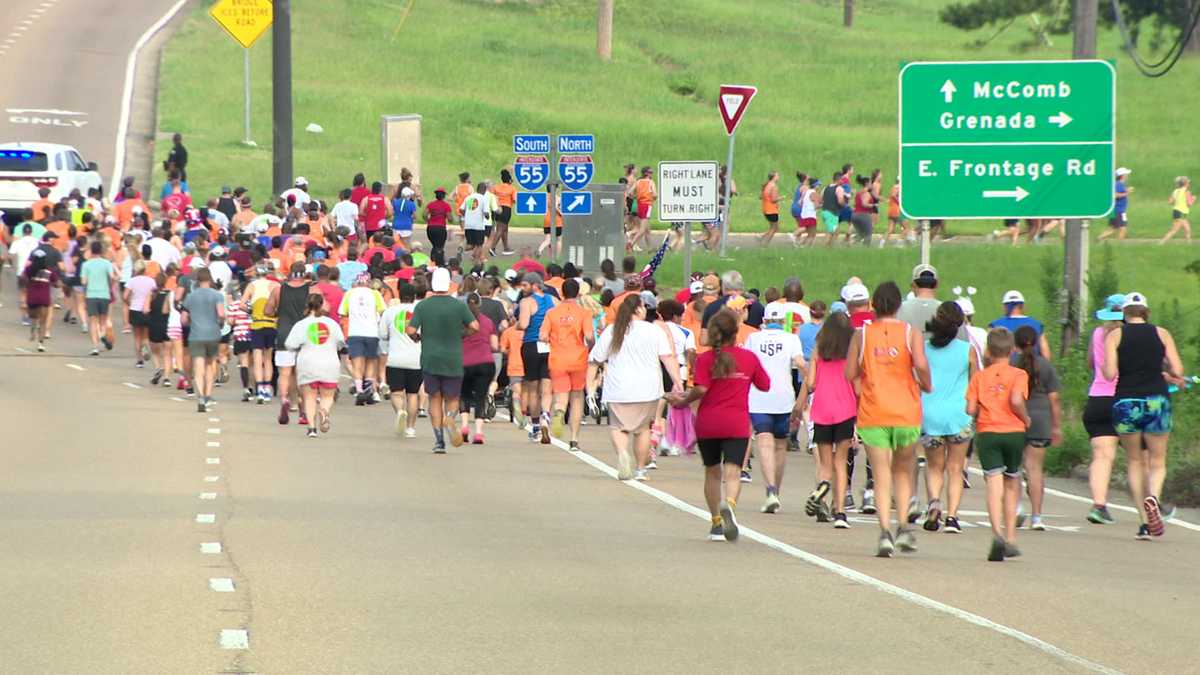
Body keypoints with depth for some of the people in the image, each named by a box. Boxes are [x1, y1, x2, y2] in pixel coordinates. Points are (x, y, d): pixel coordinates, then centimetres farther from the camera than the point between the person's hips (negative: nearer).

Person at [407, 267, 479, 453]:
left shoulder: (422, 306, -2)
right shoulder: (458, 306, -3)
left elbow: (410, 330, -8)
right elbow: (474, 326, -8)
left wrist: (417, 336, 14)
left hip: (429, 361, 1)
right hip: (453, 361, -1)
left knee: (435, 399, 10)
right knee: (452, 399, 10)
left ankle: (439, 440, 4)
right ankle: (450, 418, -25)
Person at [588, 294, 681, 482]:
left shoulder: (610, 332, 3)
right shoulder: (653, 330, -2)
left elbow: (594, 361, 3)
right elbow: (668, 357, -9)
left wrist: (590, 388, 7)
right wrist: (677, 382, -10)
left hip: (618, 392, 0)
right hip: (647, 389, 0)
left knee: (618, 427, 10)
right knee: (643, 427, 16)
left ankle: (622, 452, -20)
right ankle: (640, 469, 19)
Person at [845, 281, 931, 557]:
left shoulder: (861, 335, 2)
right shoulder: (911, 333, -1)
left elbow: (850, 373, 0)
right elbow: (921, 364, -16)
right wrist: (925, 386, 2)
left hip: (873, 414, 0)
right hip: (906, 412, 0)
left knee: (881, 477, 0)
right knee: (903, 471, 19)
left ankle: (885, 531, -16)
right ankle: (903, 528, 8)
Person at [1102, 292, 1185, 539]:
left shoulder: (1115, 335, 3)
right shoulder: (1161, 334, 5)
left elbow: (1110, 373, -7)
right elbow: (1178, 371, 0)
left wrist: (1106, 368, 14)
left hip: (1126, 401, 0)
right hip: (1156, 402, 0)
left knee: (1135, 462, 13)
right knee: (1157, 462, 10)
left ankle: (1145, 521, 6)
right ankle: (1153, 496, -23)